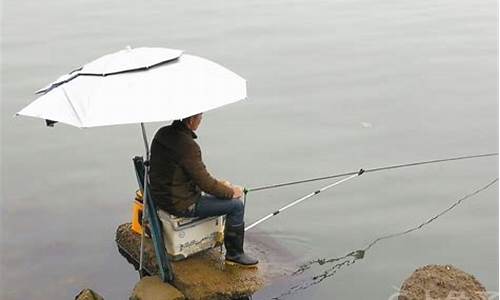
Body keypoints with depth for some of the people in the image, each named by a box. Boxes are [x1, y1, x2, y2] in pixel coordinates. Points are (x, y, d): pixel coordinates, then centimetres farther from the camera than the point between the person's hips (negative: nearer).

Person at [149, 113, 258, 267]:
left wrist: (219, 184, 13)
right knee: (236, 205, -4)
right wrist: (231, 192, -4)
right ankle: (235, 254, 10)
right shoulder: (187, 145, -26)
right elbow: (204, 182, -20)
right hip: (180, 204, -10)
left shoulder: (162, 133, 3)